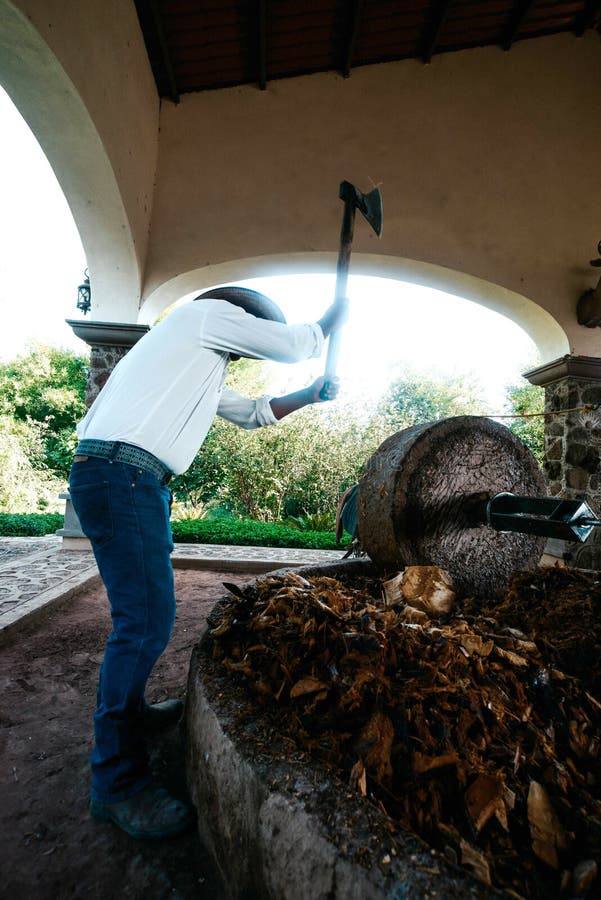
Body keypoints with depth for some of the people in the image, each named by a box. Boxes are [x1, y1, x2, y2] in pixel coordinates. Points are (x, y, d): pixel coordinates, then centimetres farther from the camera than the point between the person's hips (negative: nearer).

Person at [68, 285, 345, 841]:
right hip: (121, 475, -11)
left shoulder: (205, 367, 29)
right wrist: (334, 317, 22)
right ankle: (118, 784, 3)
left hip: (130, 481, 11)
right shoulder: (211, 313, 0)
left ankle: (129, 711, 35)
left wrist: (311, 394, 32)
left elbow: (252, 412, 34)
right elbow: (296, 344, 2)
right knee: (146, 620, -10)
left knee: (146, 611, 18)